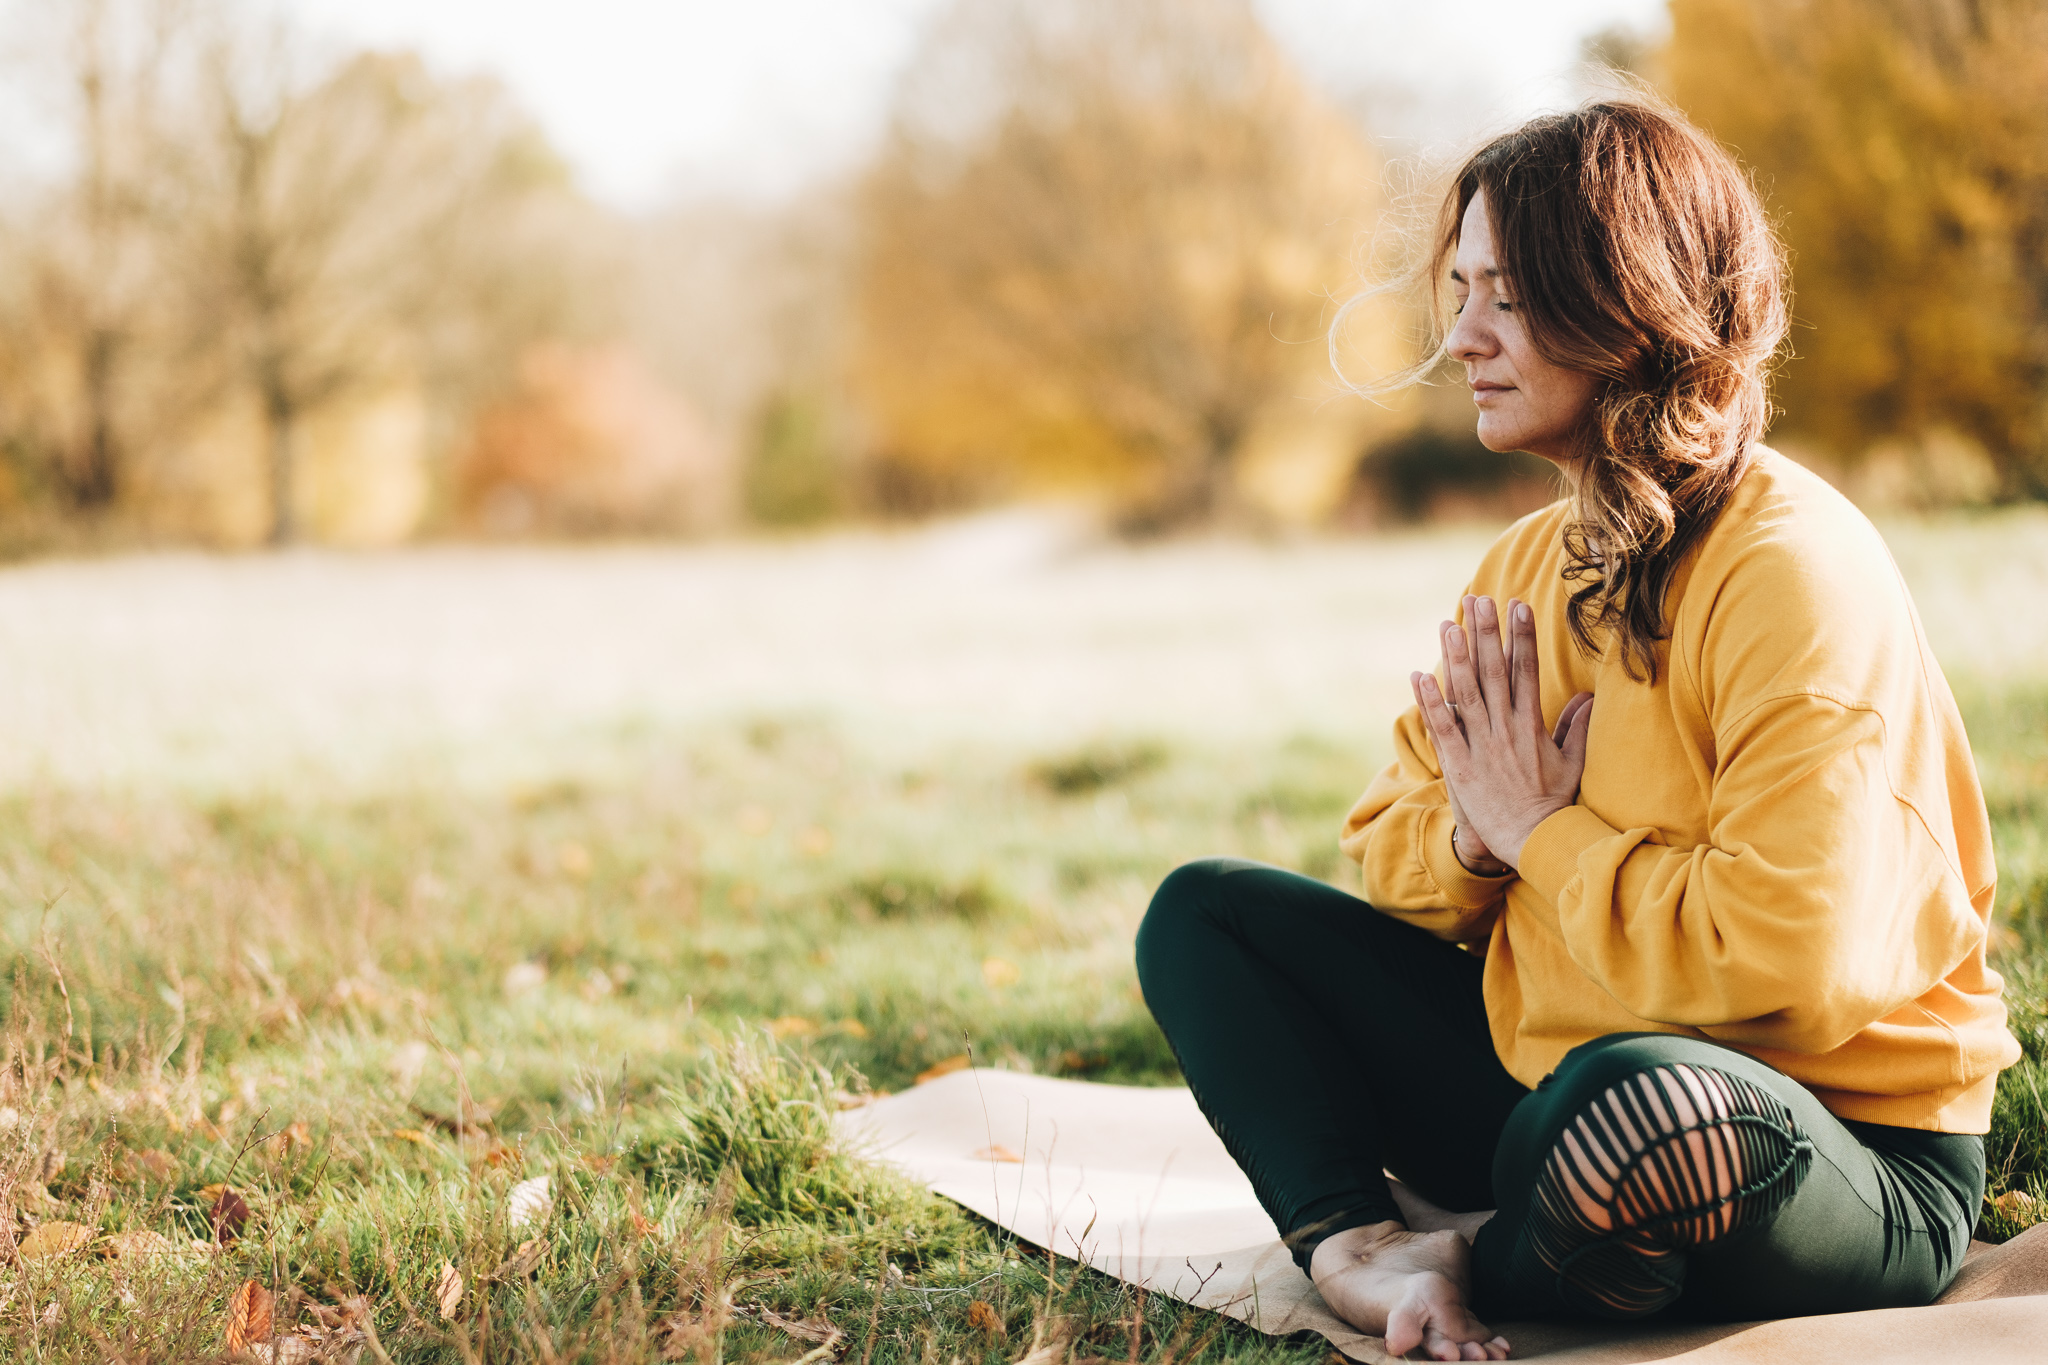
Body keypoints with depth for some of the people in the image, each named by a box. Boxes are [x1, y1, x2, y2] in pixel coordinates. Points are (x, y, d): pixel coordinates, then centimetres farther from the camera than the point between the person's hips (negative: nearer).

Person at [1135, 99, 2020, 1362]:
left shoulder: (1796, 571, -19)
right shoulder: (1529, 565, 7)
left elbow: (1792, 960, -29)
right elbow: (1389, 858, 11)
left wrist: (1547, 835, -15)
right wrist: (1475, 832, -12)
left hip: (1840, 1145, -8)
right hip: (1547, 1082, 8)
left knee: (1631, 1101, -42)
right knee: (1206, 912, 5)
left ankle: (1480, 1264, -8)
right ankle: (1357, 1240, -19)